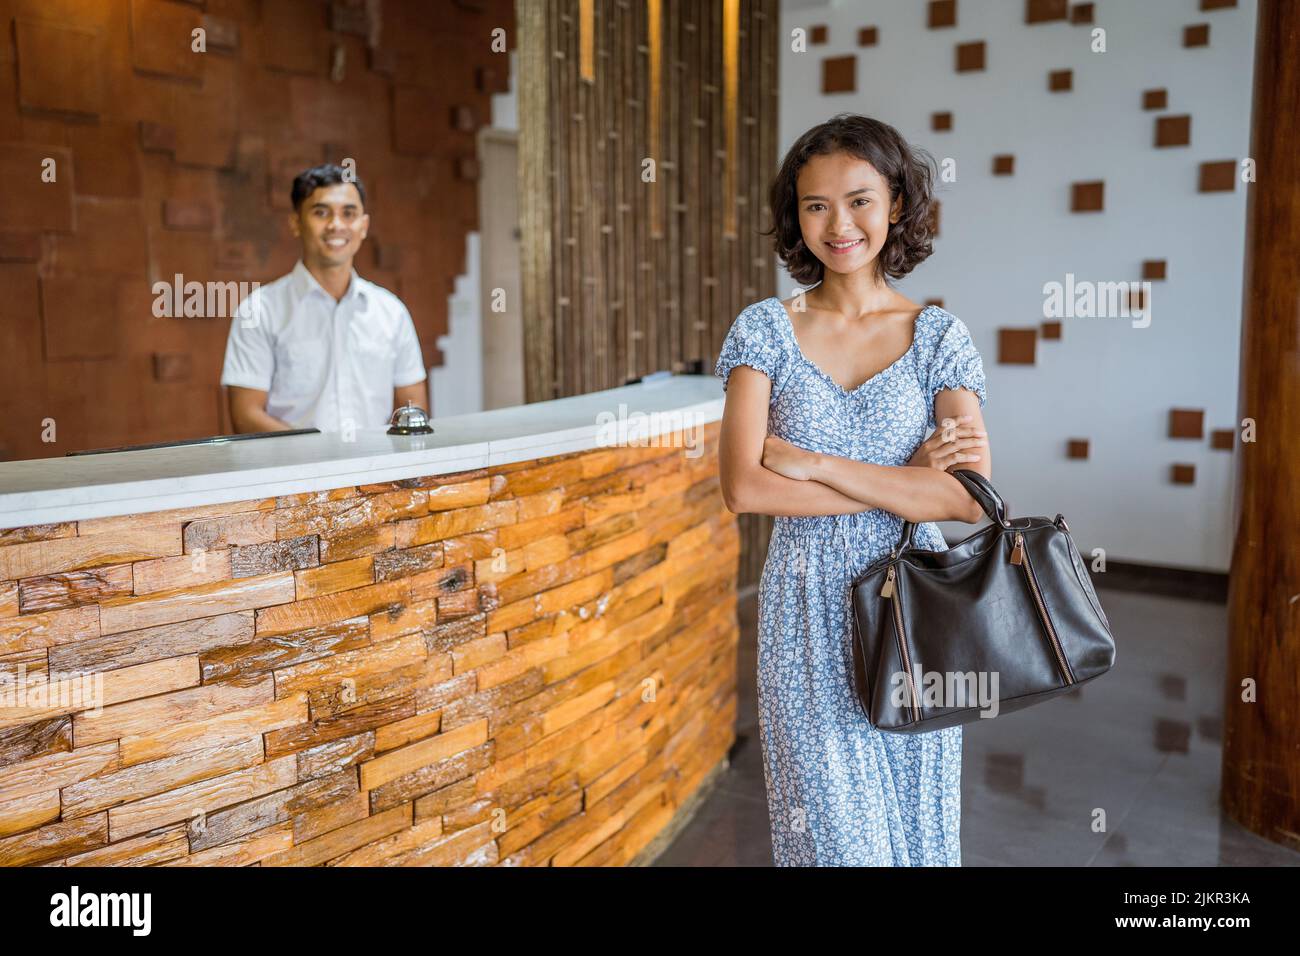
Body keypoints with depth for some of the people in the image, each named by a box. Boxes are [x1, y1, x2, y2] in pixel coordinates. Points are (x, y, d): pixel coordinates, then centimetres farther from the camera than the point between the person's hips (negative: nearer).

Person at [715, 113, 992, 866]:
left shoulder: (939, 336, 0)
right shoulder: (765, 330, -2)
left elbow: (970, 496, -12)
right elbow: (744, 487, -14)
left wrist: (812, 462, -16)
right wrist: (907, 481, -14)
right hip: (808, 607, -1)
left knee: (915, 821, 13)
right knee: (832, 824, 6)